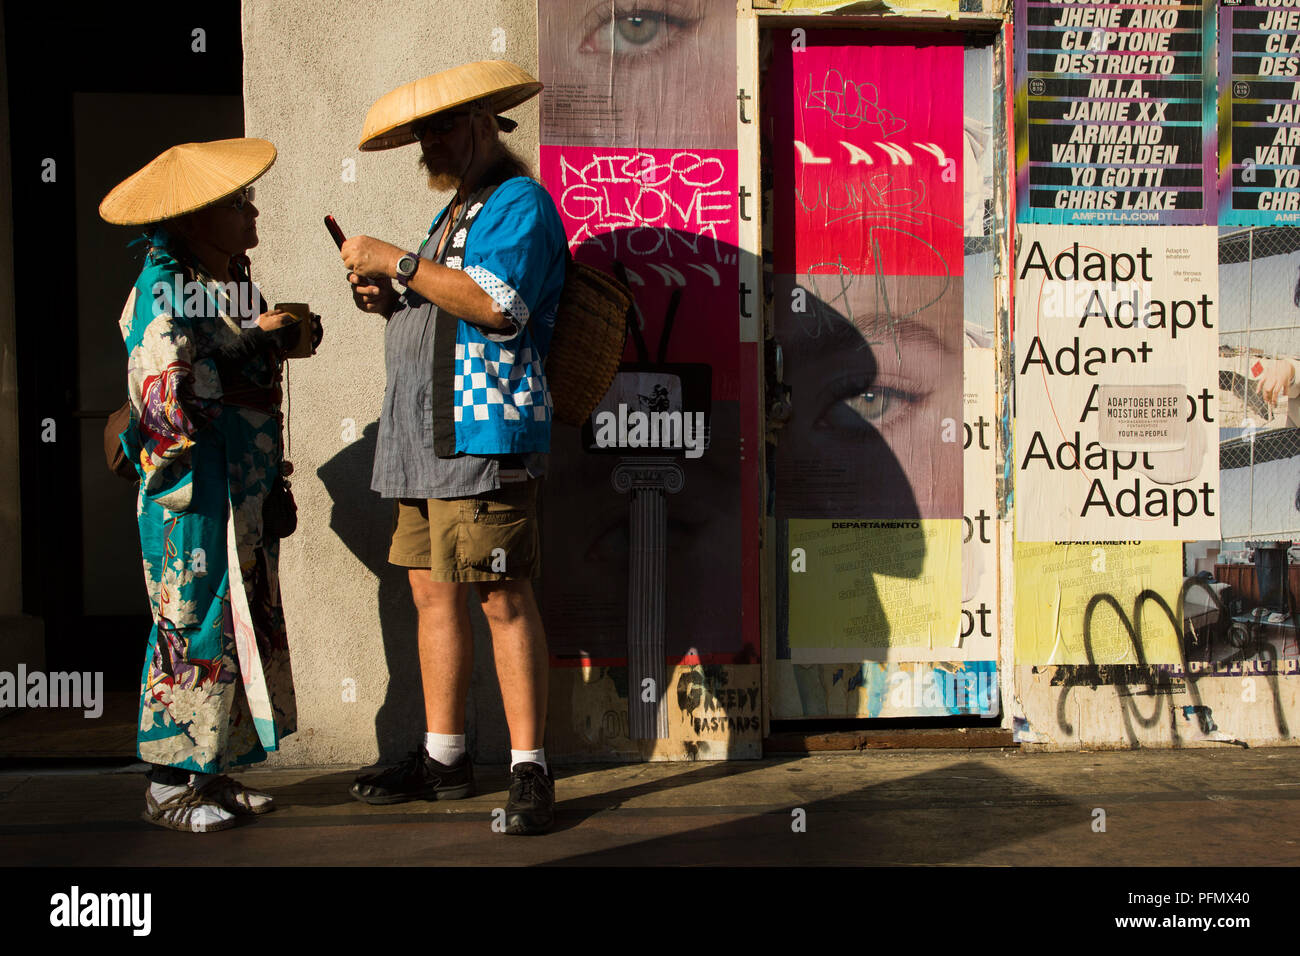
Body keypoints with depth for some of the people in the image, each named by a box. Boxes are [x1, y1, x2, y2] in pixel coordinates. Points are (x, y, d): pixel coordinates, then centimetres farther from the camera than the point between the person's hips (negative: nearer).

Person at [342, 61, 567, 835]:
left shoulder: (520, 201, -4)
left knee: (504, 599, -9)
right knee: (433, 592, 10)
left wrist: (399, 263, -15)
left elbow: (497, 305, -20)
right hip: (426, 437, 10)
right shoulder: (456, 211, 26)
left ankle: (530, 769, -3)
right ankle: (443, 758, 19)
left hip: (486, 436, -9)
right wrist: (390, 300, 10)